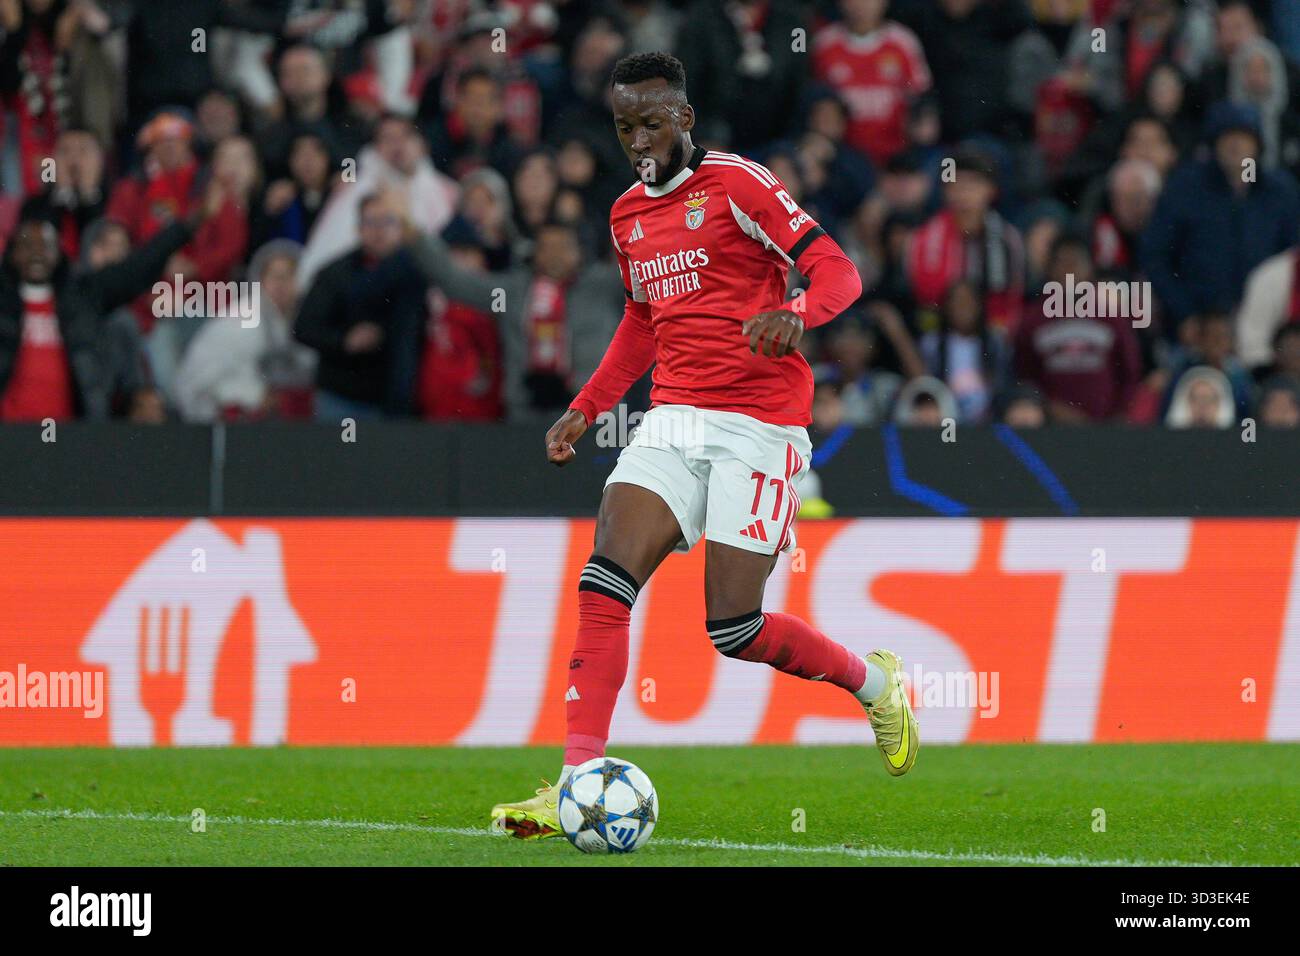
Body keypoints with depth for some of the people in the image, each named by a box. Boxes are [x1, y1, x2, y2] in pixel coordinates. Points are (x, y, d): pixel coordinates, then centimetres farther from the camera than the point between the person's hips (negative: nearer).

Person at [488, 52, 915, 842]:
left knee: (735, 629, -7)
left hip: (759, 424, -6)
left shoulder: (736, 184, -6)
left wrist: (795, 314, -32)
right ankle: (578, 783, -17)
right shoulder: (629, 215, 16)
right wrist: (586, 409, 21)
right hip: (675, 419, 6)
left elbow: (837, 271, -11)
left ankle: (873, 682, 21)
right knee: (605, 585, -14)